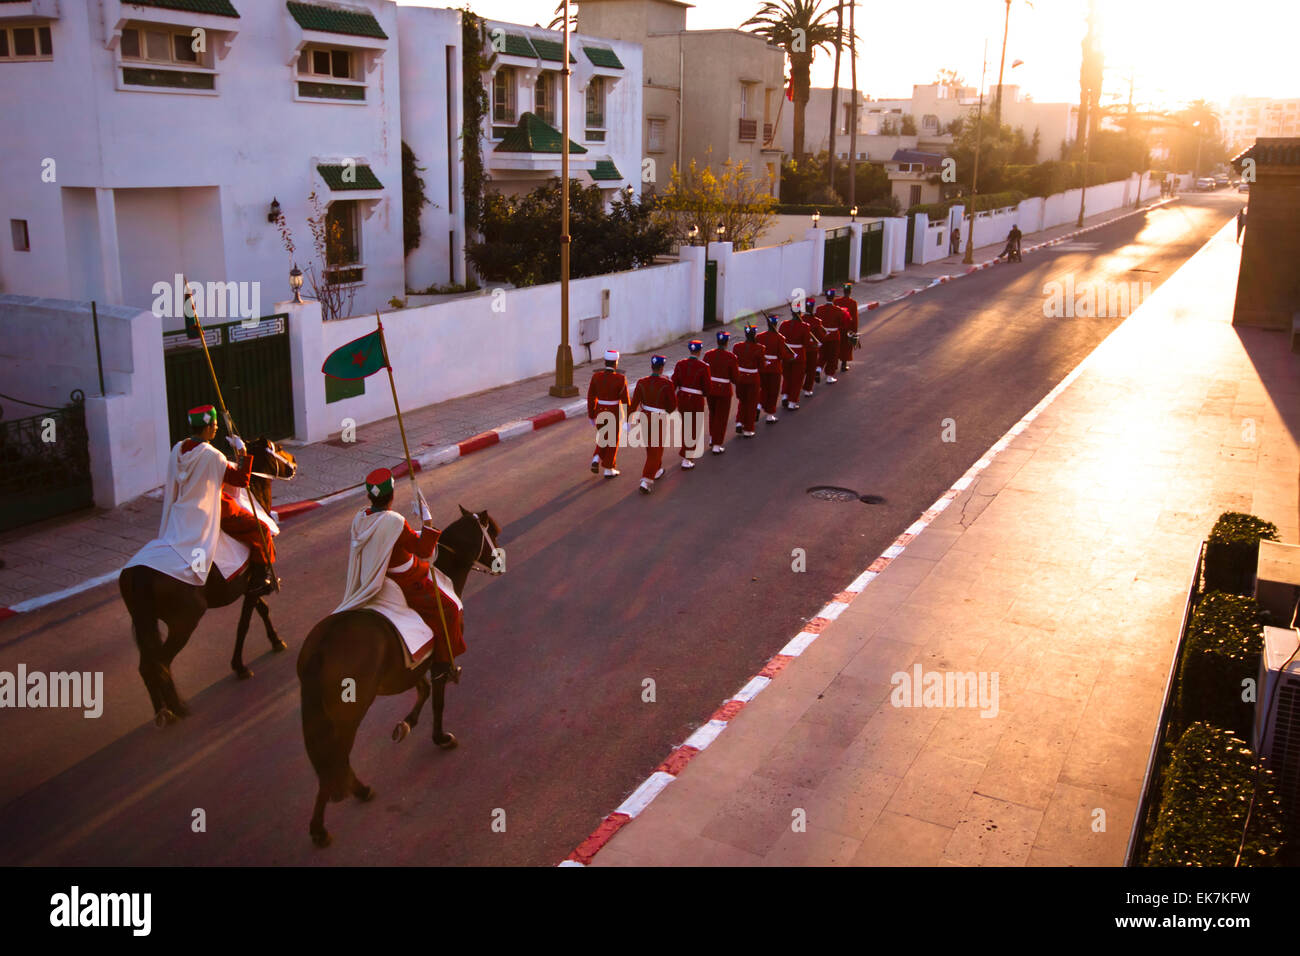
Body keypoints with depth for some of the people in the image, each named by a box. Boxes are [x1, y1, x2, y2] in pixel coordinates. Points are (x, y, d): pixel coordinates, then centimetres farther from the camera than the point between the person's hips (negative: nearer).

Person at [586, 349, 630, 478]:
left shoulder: (596, 376, -8)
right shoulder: (620, 379, -18)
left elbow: (591, 397, -2)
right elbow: (625, 400, -13)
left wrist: (591, 416, 10)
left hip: (600, 412, 3)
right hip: (615, 413, -3)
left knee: (603, 437, 25)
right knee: (613, 441, 12)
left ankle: (596, 459, 5)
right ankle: (609, 470, 19)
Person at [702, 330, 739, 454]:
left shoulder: (708, 354, -4)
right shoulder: (731, 356, -14)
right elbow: (734, 376, -9)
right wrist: (734, 381, 13)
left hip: (710, 389, 4)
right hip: (724, 390, -4)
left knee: (712, 413, 26)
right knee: (721, 418, 7)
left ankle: (712, 438, 38)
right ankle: (716, 446, 9)